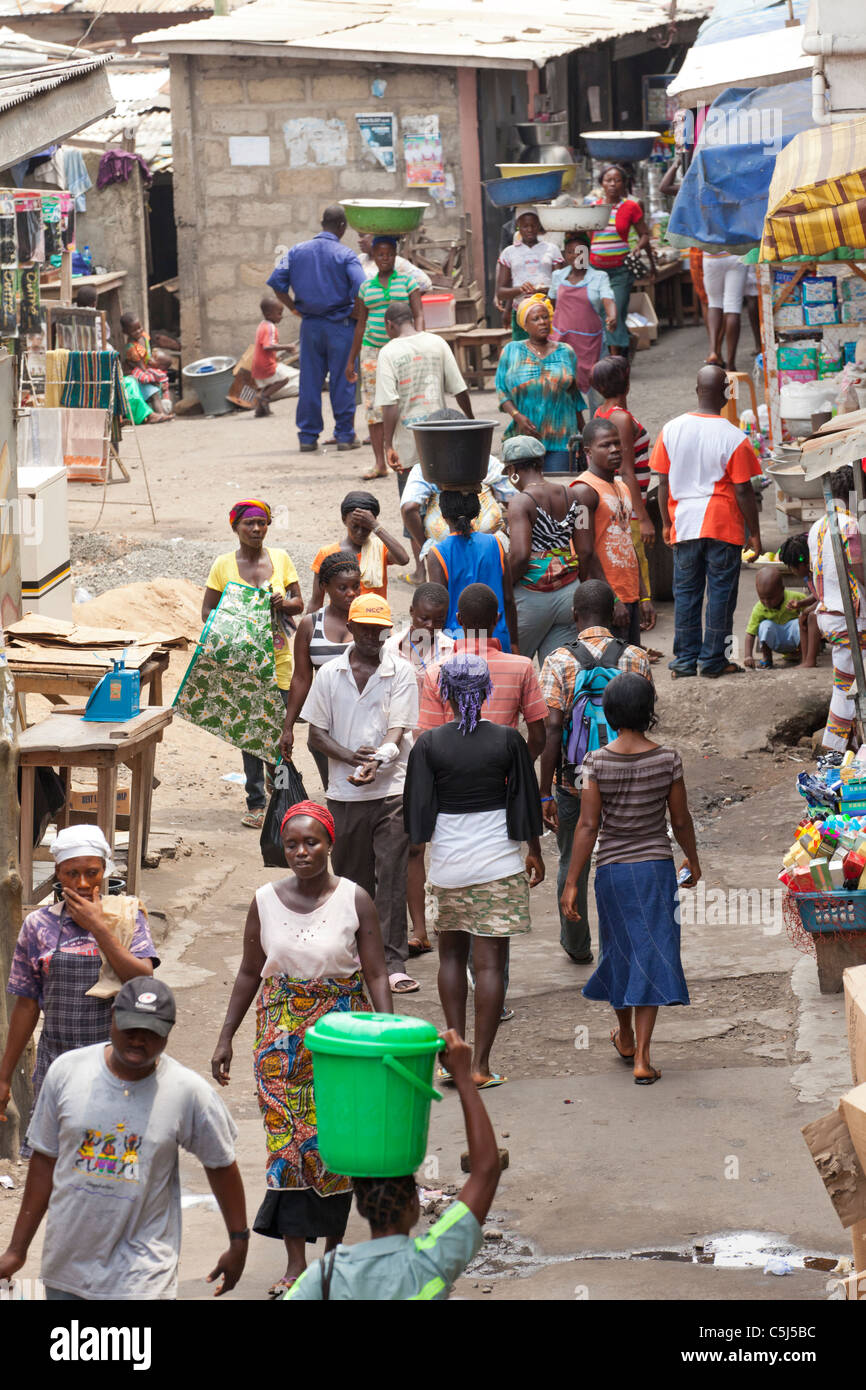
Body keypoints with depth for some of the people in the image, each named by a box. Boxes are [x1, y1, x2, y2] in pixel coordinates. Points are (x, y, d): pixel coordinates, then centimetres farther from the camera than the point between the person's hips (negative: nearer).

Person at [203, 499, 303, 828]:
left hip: (278, 658, 1)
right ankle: (256, 803, 7)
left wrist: (282, 603, -14)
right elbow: (208, 611, 3)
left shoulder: (280, 559, 5)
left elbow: (299, 603, 9)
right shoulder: (224, 565, 0)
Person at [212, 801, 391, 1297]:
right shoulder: (266, 901, 0)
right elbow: (250, 973, 9)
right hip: (281, 1032, 2)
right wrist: (226, 1038, 8)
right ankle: (295, 1262, 2)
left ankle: (335, 1247, 20)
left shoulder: (355, 901, -7)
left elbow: (376, 975, -7)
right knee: (286, 1139, -2)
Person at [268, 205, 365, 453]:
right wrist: (355, 312, -4)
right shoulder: (345, 255, -9)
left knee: (309, 382, 8)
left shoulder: (297, 251, 4)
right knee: (342, 381, 3)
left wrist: (294, 308, 9)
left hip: (310, 325, 4)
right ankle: (345, 435, 5)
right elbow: (361, 289, -21)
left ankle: (308, 437, 10)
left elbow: (276, 282, 0)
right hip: (339, 325, -3)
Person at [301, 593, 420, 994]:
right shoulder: (330, 674, 7)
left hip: (391, 788, -3)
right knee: (351, 875, 11)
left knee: (392, 877, -8)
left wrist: (377, 762, -27)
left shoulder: (400, 672, 1)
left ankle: (392, 962, -7)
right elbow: (316, 734, 7)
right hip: (344, 791, 3)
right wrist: (348, 757, -12)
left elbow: (397, 731, -8)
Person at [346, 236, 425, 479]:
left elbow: (418, 315, -2)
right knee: (374, 407, -4)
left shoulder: (407, 282, 4)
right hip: (372, 349, 3)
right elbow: (361, 325, 17)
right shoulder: (366, 287, 12)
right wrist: (351, 360, 15)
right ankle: (380, 464, -4)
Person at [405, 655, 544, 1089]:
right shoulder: (508, 741, -6)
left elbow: (418, 809, -5)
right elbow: (524, 802, 1)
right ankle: (480, 1065, 1)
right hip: (498, 863, -1)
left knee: (451, 955, 18)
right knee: (489, 963, 1)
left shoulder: (429, 743, -6)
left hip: (447, 863, 1)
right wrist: (535, 853, 14)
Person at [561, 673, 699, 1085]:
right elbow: (681, 820, -1)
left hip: (611, 867, 1)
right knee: (651, 954, 3)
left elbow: (587, 826, -11)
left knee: (620, 948, 20)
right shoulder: (667, 759, -9)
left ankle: (625, 1036, 40)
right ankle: (641, 1057, -5)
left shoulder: (598, 762, -10)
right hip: (656, 865, -1)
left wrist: (571, 884, -7)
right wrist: (693, 861, 17)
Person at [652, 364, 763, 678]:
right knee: (721, 591, 5)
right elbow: (743, 491, -9)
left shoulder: (671, 429, -1)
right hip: (723, 524, -3)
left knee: (685, 593, 11)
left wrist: (667, 524, 15)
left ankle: (685, 659, 13)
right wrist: (754, 533, 1)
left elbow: (664, 483, 3)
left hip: (684, 523, 3)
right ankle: (713, 660, 9)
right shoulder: (734, 438, -12)